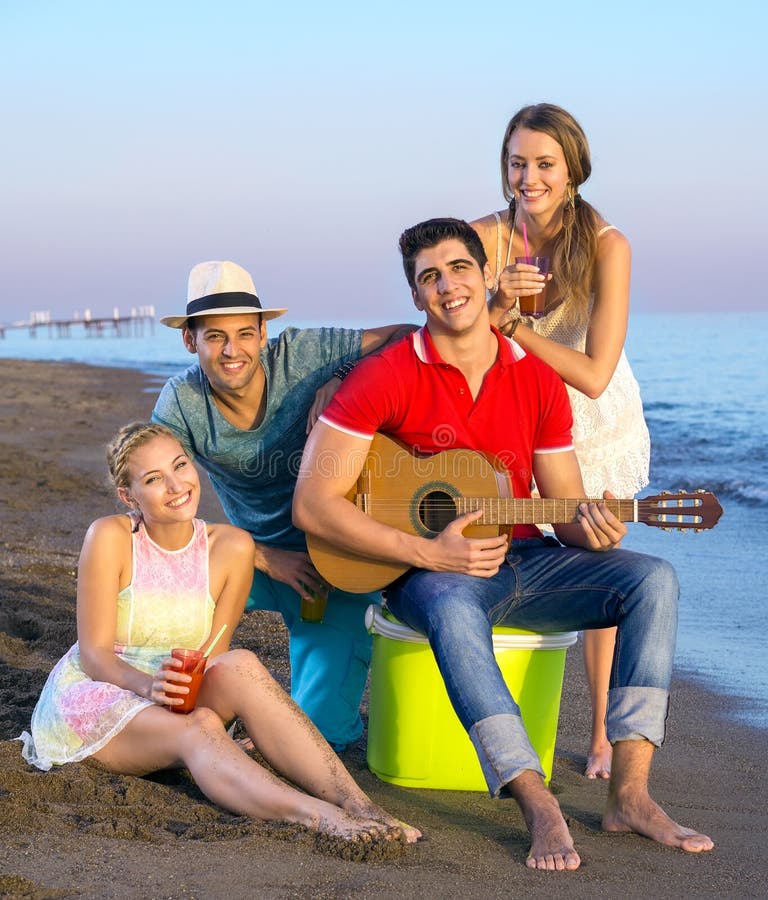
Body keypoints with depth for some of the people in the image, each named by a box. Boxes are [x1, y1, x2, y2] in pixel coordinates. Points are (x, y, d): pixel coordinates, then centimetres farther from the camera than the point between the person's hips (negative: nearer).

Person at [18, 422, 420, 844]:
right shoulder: (110, 537, -13)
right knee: (197, 727, -34)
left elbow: (213, 655, -1)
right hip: (91, 695, -3)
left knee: (240, 665, -29)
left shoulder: (230, 547, -4)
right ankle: (316, 815, -55)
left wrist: (186, 683, -24)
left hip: (177, 699, 3)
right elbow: (94, 654, -13)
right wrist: (148, 684, -33)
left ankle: (354, 802, -40)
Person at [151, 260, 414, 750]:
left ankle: (323, 731, 20)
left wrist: (341, 380, -30)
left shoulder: (301, 355, -16)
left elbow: (409, 338, -14)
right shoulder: (181, 402, -11)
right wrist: (268, 560, -20)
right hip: (258, 555, 3)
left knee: (319, 730, -19)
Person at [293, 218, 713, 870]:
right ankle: (539, 808, -38)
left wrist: (593, 529, -18)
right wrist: (428, 553, -22)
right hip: (429, 570, -4)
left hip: (523, 560, 5)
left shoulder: (538, 382, 5)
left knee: (652, 579, -17)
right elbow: (312, 505, -15)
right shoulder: (385, 377, -9)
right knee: (453, 610, -40)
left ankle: (630, 793, -23)